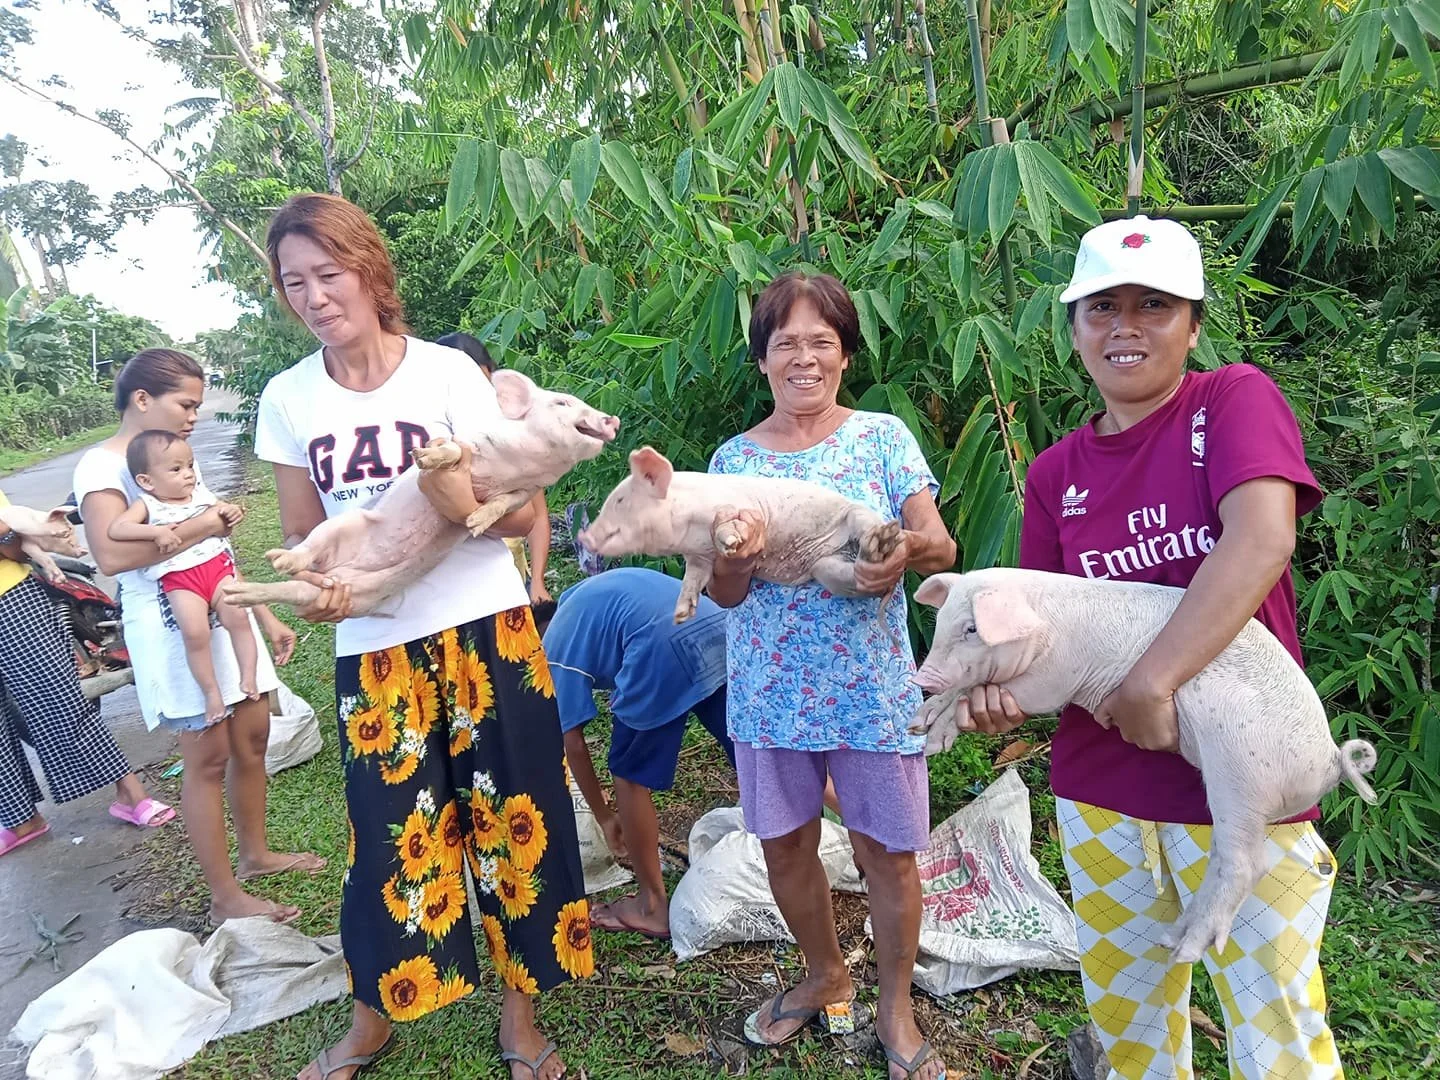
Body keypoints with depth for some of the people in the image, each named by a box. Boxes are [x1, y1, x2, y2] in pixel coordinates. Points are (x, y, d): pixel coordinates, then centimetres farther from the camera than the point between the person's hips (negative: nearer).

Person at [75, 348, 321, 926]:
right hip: (173, 630, -8)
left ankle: (255, 853, 32)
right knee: (209, 757, -2)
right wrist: (201, 525, -19)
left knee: (252, 738, 13)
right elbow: (112, 555, -27)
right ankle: (226, 897, 10)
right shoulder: (103, 464, -10)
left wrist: (266, 616, 17)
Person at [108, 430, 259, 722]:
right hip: (179, 578, -3)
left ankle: (248, 677, -4)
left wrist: (231, 511, 2)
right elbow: (116, 529, -12)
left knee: (238, 616, -19)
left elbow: (224, 511, 27)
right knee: (195, 633, -22)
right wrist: (156, 532, -24)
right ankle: (211, 691, -5)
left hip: (216, 565, 3)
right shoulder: (146, 506, 1)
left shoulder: (201, 495, 13)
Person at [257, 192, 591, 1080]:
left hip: (485, 630, -1)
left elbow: (524, 514, -6)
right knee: (392, 833, 10)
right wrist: (316, 587, -14)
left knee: (510, 815, 7)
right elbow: (302, 533, 8)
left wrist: (466, 504, -27)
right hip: (373, 648, 2)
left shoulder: (448, 372, -6)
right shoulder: (288, 399, 2)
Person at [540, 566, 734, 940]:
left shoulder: (556, 651, 19)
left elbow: (573, 744, 18)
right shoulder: (578, 597, 38)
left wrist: (604, 818, 29)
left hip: (665, 647, -7)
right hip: (718, 627, 7)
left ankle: (653, 907, 23)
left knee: (631, 776, 13)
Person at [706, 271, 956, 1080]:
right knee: (785, 845, 14)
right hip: (771, 691, 2)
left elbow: (942, 547, -7)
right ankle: (826, 978, 41)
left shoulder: (883, 436, -2)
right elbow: (725, 593, -2)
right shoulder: (735, 459, 3)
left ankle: (896, 1008, 31)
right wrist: (735, 554, -25)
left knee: (887, 850, 6)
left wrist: (908, 549, -30)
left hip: (871, 687, -2)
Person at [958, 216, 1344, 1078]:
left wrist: (1151, 684, -27)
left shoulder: (1236, 401, -6)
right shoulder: (1057, 474, 6)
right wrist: (1004, 683, -14)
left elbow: (1262, 541, -22)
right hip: (1101, 792, 4)